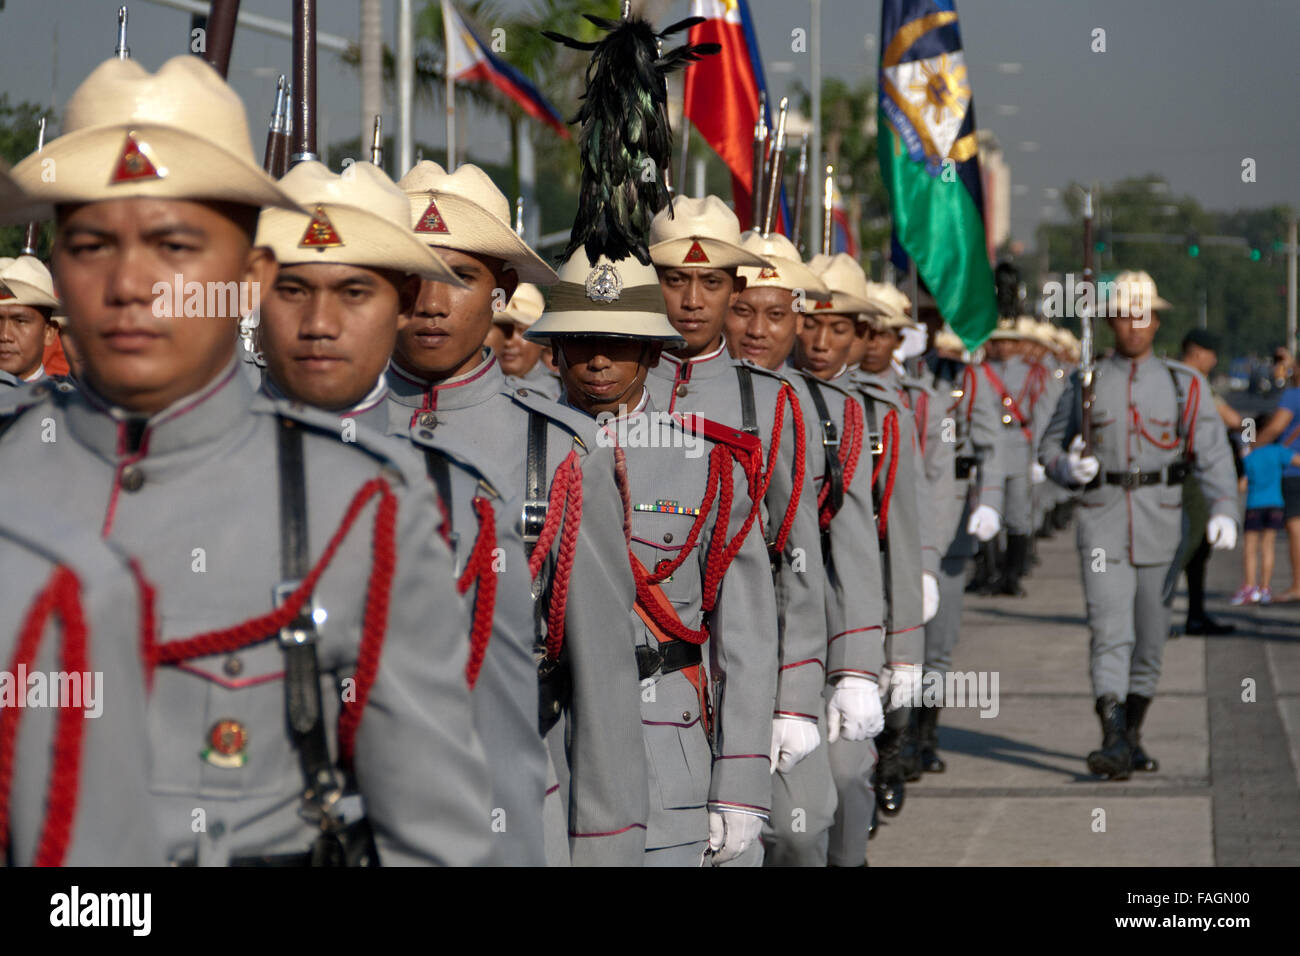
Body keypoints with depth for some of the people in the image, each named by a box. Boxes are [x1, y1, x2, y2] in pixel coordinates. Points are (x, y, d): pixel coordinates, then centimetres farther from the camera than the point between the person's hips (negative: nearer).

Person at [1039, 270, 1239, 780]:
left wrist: (1223, 509, -19)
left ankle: (1133, 735, 24)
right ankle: (1113, 742, -20)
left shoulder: (1184, 384, 4)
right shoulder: (1085, 383, 6)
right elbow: (1050, 445, 13)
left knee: (1150, 636, 9)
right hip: (1103, 520, -1)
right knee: (1110, 632, -14)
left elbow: (1213, 452, -3)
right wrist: (1069, 467, -10)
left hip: (1162, 520, 1)